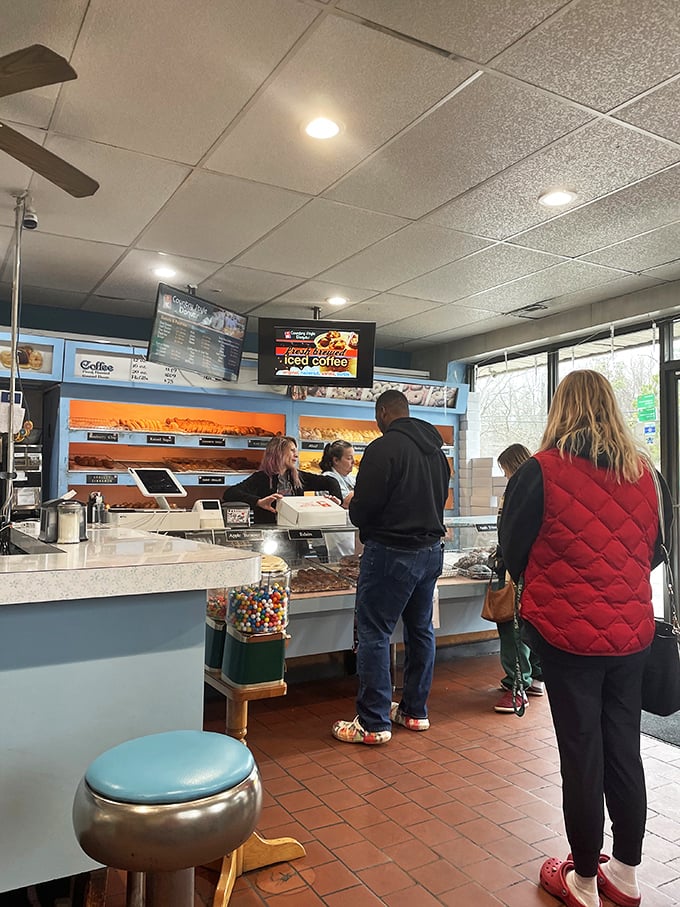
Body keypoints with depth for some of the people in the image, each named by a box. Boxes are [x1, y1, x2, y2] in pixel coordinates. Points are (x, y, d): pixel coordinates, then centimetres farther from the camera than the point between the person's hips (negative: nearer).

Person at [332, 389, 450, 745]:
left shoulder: (383, 447, -15)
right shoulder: (436, 450, 11)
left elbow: (363, 510, -16)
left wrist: (353, 507, 5)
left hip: (392, 552, -8)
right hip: (431, 549, 9)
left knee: (374, 634, 0)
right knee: (420, 631, 16)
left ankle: (373, 723, 6)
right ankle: (415, 711, 28)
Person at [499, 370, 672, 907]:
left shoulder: (541, 472, -14)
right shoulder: (646, 473, -2)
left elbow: (514, 554, -4)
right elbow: (656, 551, 11)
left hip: (567, 633, -4)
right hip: (631, 635, 4)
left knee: (582, 753, 8)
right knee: (625, 750, 17)